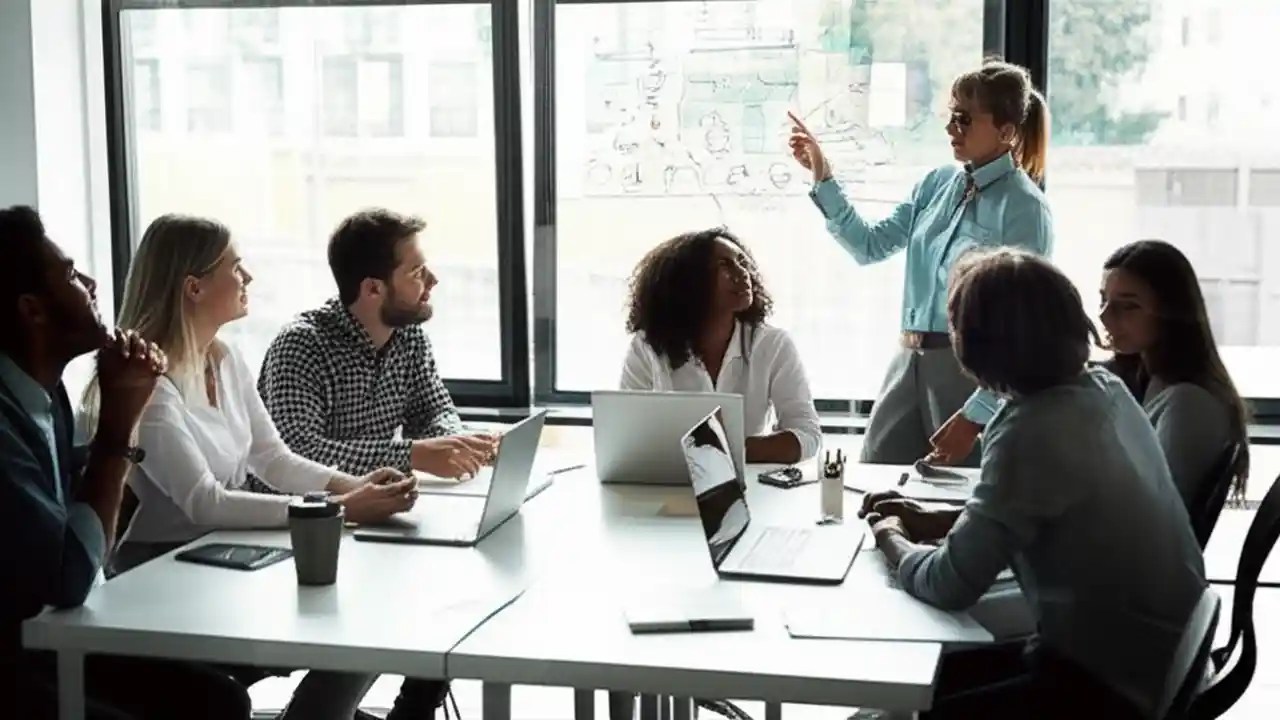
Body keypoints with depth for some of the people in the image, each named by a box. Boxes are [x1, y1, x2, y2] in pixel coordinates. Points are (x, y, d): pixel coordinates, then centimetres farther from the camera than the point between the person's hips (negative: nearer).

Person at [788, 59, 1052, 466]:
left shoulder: (1023, 208, -12)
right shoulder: (937, 184, 8)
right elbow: (871, 245, 13)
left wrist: (975, 415, -17)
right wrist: (822, 177, 3)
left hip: (973, 370, -6)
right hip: (911, 361, 6)